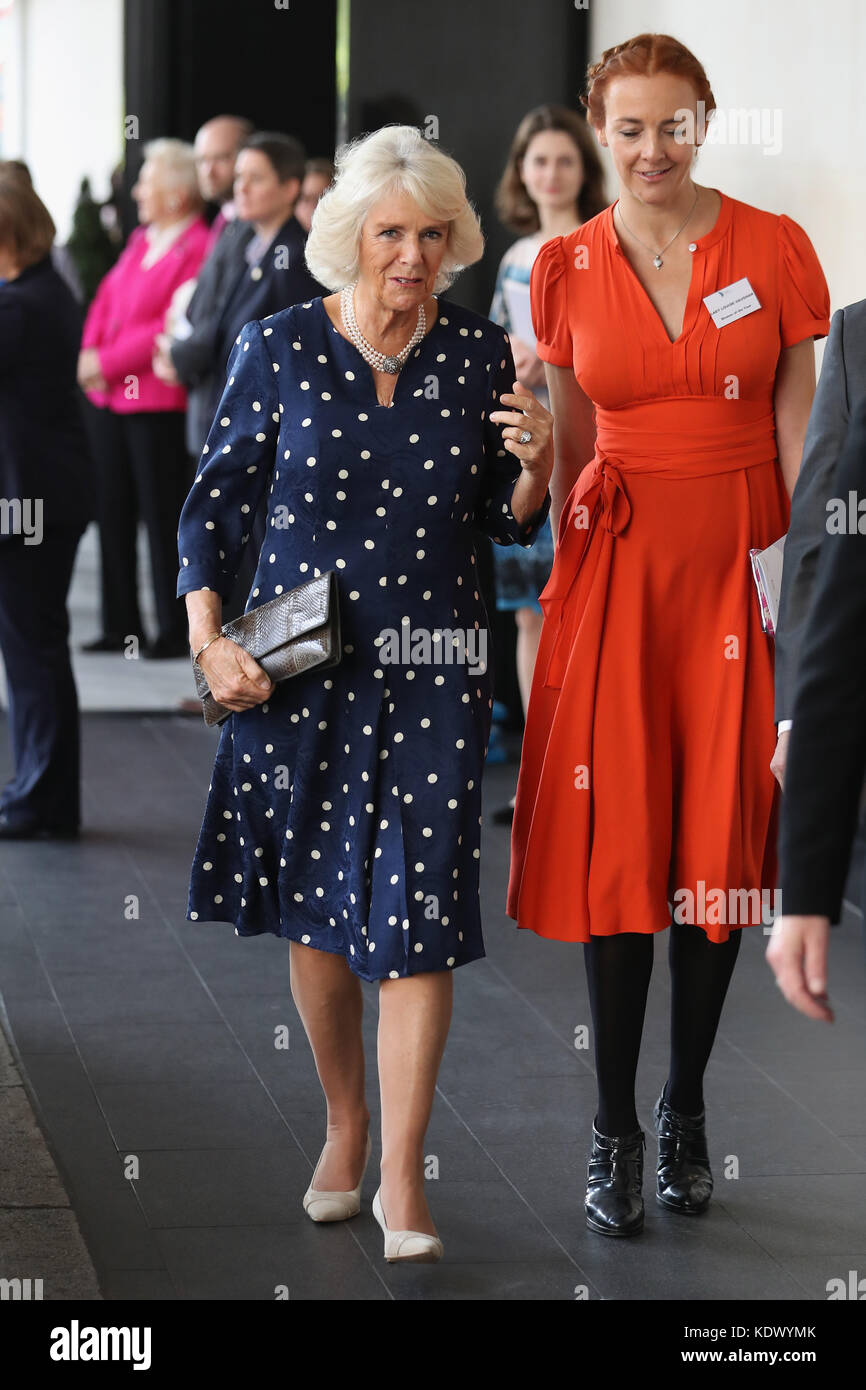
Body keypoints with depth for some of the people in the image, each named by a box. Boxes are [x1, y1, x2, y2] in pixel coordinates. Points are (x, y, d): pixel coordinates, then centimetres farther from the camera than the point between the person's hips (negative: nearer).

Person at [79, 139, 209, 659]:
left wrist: (109, 361, -15)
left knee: (163, 516, -2)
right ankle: (122, 624, 19)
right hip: (112, 399, 9)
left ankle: (177, 629, 7)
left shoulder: (200, 247, -13)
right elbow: (107, 299, 18)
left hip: (159, 403, -9)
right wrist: (90, 354, 0)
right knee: (114, 513, 11)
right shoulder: (142, 241, 15)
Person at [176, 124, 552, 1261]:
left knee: (416, 915, -7)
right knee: (316, 909, 11)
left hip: (433, 674, 0)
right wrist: (208, 639, -6)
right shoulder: (280, 348, -3)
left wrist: (532, 467, -12)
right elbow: (218, 499, 4)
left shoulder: (479, 354, 1)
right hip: (297, 667, 1)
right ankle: (344, 1127, 31)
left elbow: (508, 525, 9)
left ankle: (403, 1178, 0)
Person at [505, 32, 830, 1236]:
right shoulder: (567, 269, 4)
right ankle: (615, 1128, 8)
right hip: (615, 562, 1)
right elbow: (569, 445, 10)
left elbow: (798, 431, 0)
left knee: (719, 841, 5)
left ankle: (686, 1110, 19)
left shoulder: (773, 250, -1)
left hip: (739, 563, -1)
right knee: (615, 846, 0)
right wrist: (558, 582, 6)